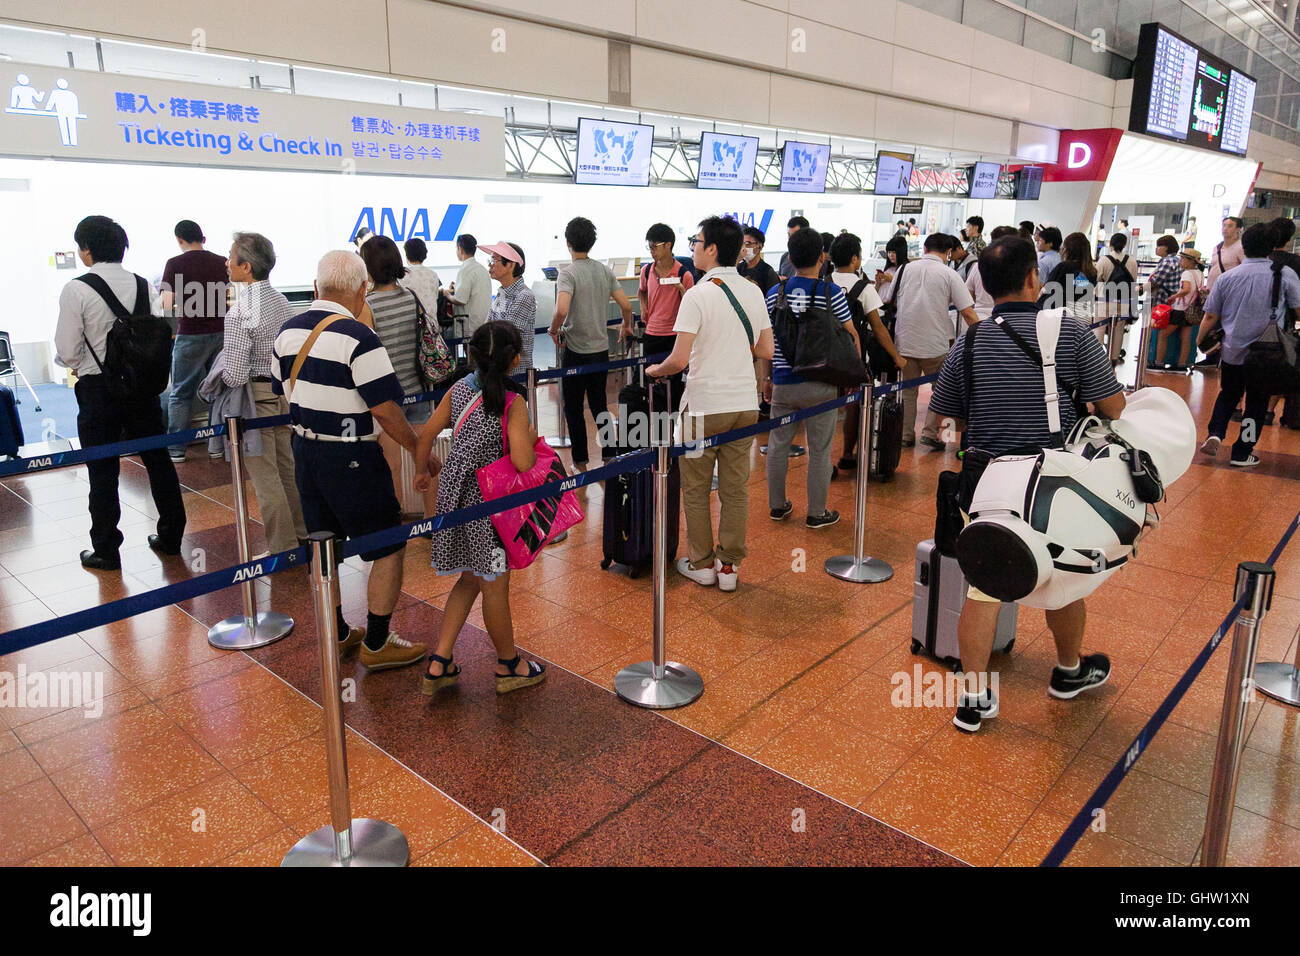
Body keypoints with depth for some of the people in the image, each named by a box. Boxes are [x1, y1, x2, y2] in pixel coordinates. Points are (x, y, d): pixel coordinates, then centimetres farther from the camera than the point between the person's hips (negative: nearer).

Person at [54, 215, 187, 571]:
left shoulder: (76, 290, -11)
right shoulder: (142, 285, 1)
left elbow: (67, 352, -11)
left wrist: (77, 364, 10)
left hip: (98, 390, -4)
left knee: (102, 470, 6)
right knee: (158, 458, 13)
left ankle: (106, 551, 15)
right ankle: (170, 536, 22)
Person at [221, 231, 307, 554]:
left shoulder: (239, 313, -20)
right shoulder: (281, 301, 4)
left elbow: (235, 377, -20)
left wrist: (218, 369, 0)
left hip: (255, 397, -8)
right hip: (284, 391, 8)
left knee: (265, 478, 2)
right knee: (287, 470, 18)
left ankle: (283, 550, 9)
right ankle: (301, 536, 28)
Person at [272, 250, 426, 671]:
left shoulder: (287, 332, 5)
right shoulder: (358, 338, -19)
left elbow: (285, 395, 15)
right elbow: (386, 410, -19)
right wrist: (420, 452, -9)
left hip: (304, 451, 8)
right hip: (351, 459, -8)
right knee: (389, 548, 5)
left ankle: (337, 635, 31)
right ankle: (377, 644, 12)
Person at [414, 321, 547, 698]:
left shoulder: (459, 389, 2)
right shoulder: (513, 402, -17)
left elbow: (427, 434, 7)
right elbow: (523, 462, -24)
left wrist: (423, 473, 22)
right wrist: (531, 438, -4)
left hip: (455, 494, 7)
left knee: (469, 579, 21)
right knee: (495, 586, 9)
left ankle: (439, 664, 21)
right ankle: (509, 666, 28)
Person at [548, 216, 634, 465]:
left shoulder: (568, 273, -15)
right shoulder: (605, 270, 4)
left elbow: (562, 310, -29)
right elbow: (626, 305, 4)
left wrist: (554, 330, -10)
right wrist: (626, 326, 23)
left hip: (575, 351, -6)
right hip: (601, 348, 6)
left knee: (573, 407, 7)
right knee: (599, 403, 18)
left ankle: (580, 459, 13)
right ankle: (610, 452, 19)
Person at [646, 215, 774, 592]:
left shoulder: (698, 295, -14)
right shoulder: (754, 292, 5)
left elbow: (679, 359, -19)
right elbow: (766, 351, 12)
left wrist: (655, 370, 1)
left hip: (705, 405, -5)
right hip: (745, 404, 6)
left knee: (696, 488, 10)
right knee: (736, 488, 11)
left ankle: (701, 564, 19)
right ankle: (729, 566, 19)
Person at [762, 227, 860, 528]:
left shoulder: (774, 294, 0)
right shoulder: (832, 293, -8)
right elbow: (851, 337, -1)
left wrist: (767, 379, 14)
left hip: (782, 384, 3)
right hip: (820, 384, -2)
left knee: (778, 445, 15)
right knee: (819, 450, 7)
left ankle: (777, 506, 26)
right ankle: (817, 513, 16)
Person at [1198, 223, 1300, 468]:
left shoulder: (1227, 278, -2)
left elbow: (1210, 317, 0)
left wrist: (1199, 342, 13)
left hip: (1232, 352, 2)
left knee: (1228, 395, 22)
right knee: (1257, 402, 12)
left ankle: (1215, 434, 1)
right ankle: (1242, 454, 15)